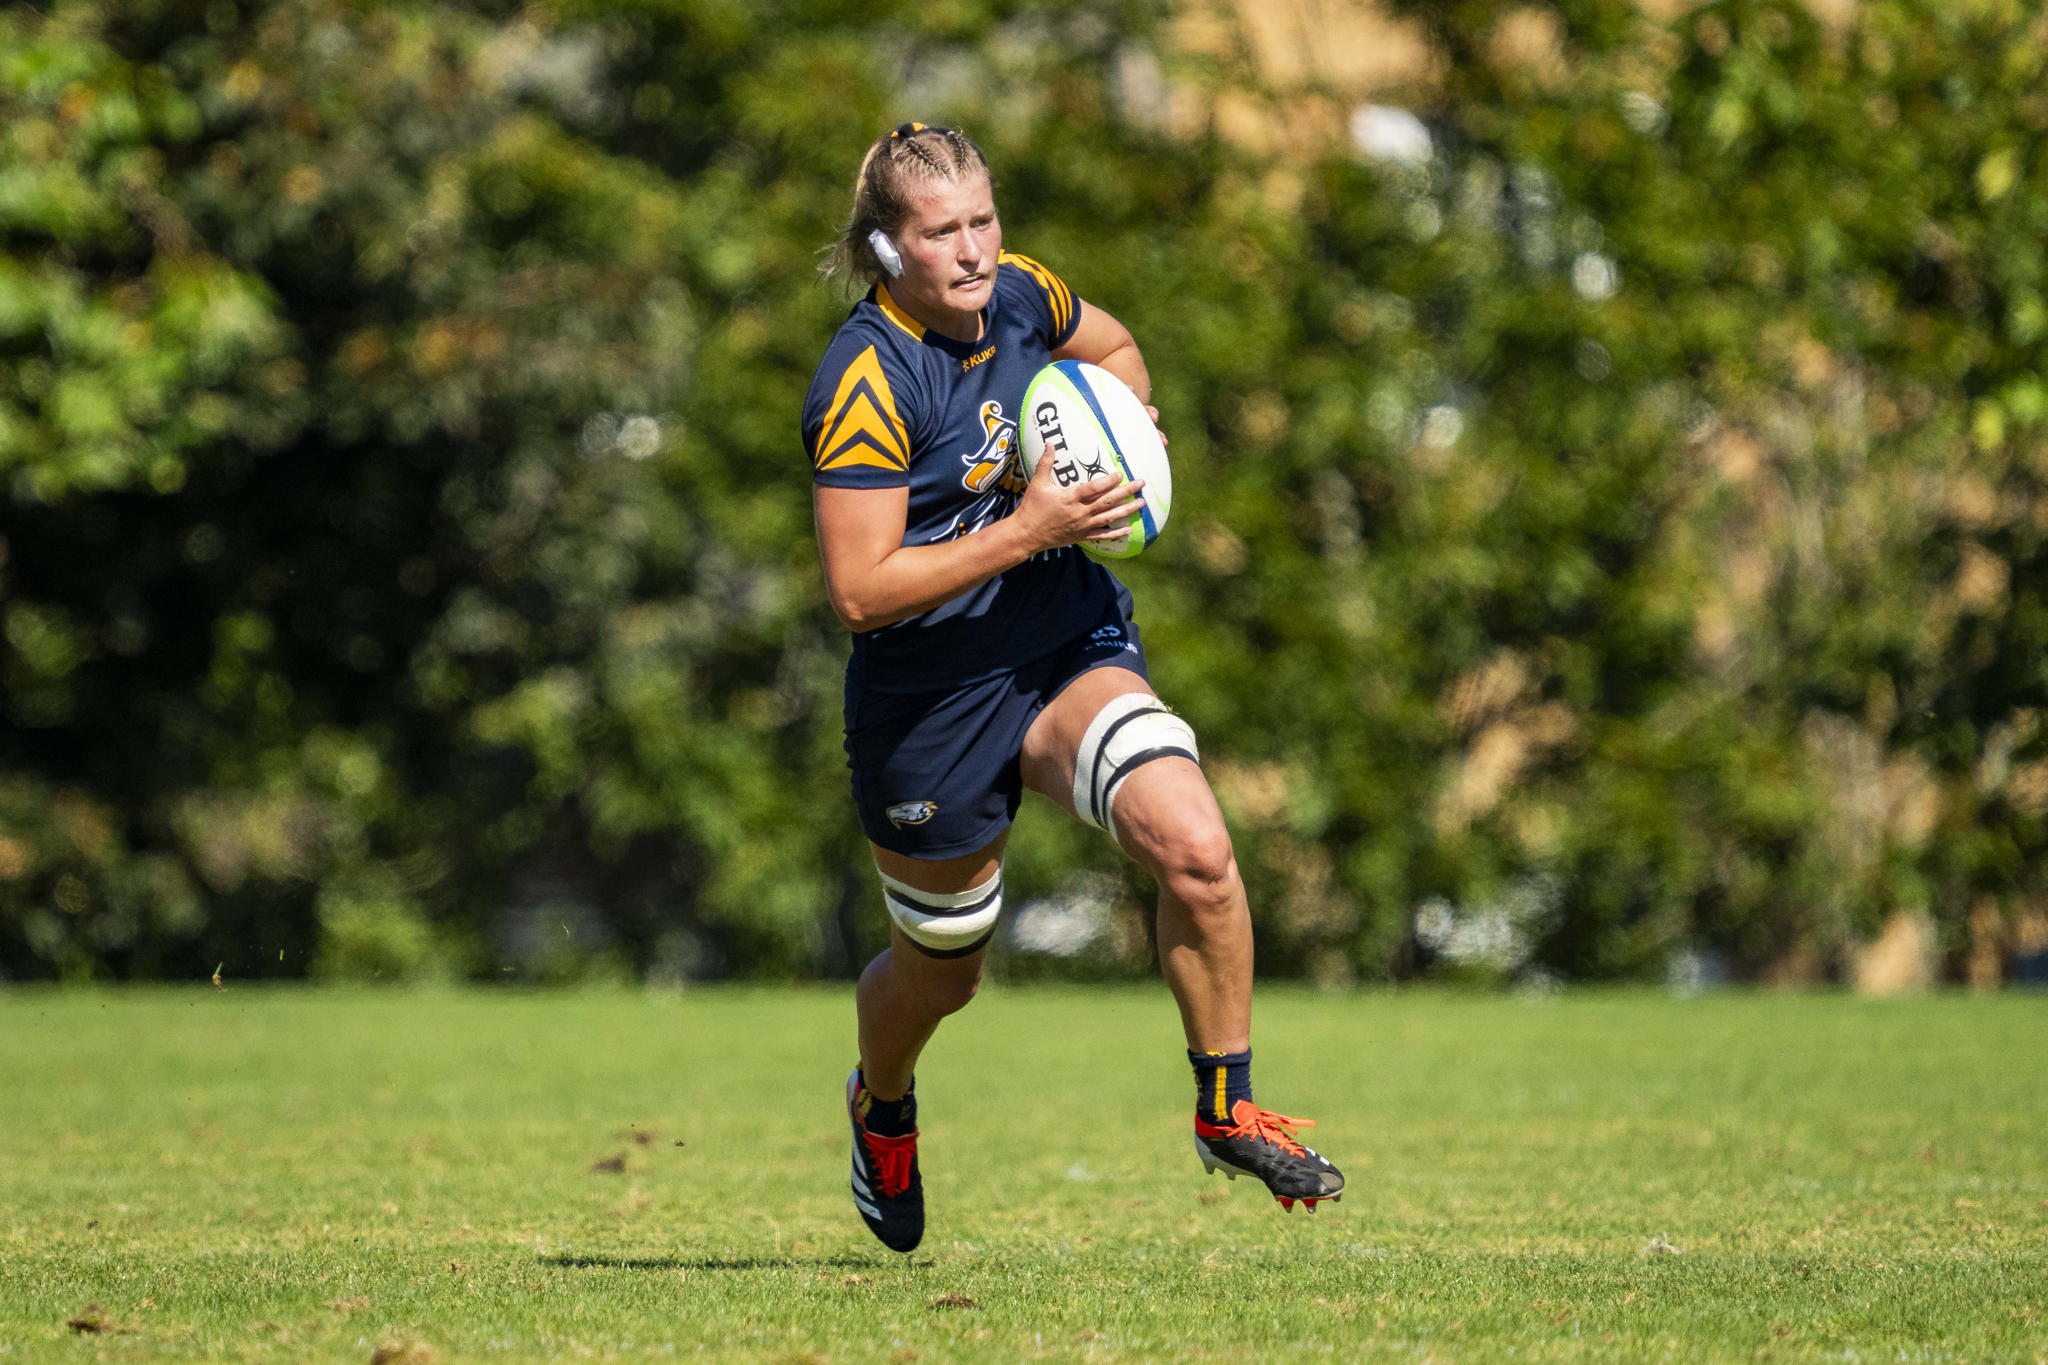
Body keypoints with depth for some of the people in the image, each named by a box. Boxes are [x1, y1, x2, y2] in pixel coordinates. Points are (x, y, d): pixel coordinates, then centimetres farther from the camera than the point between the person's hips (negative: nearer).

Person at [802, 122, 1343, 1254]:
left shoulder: (1018, 295, -3)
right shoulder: (863, 385, -22)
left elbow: (1113, 348, 21)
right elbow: (859, 591, -24)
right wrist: (1026, 531, -26)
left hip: (1070, 649, 4)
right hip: (929, 701, -4)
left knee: (1195, 849, -23)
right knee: (941, 969, 15)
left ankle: (1227, 1108, -5)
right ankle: (882, 1109, 51)